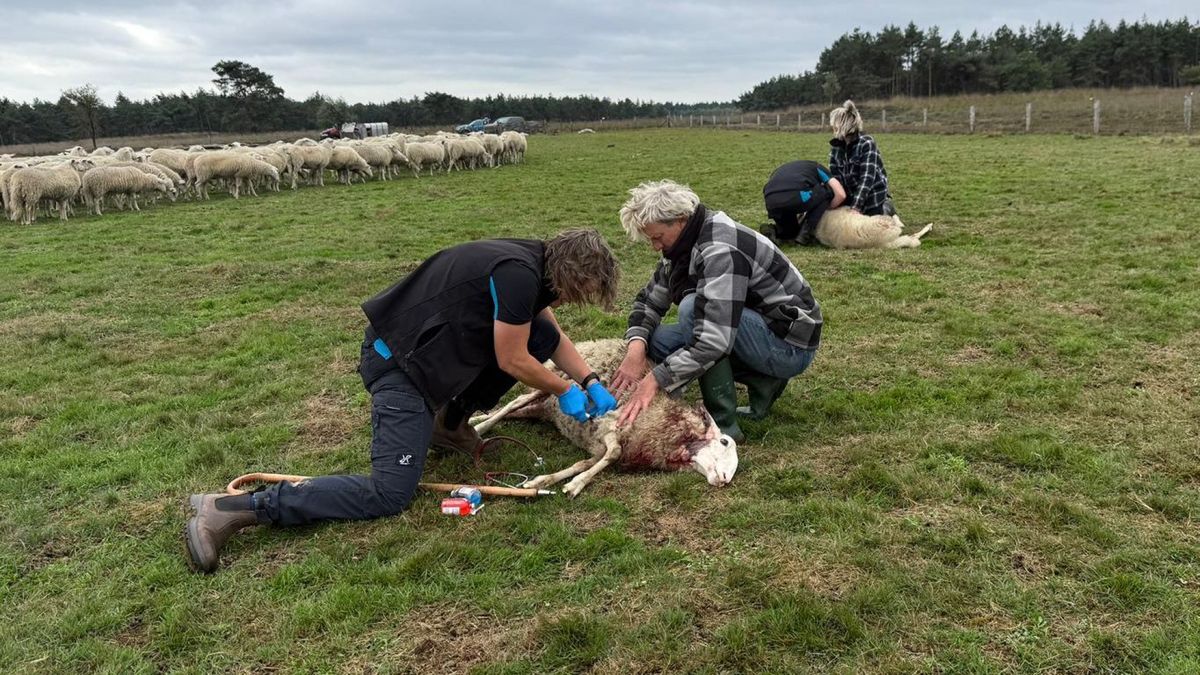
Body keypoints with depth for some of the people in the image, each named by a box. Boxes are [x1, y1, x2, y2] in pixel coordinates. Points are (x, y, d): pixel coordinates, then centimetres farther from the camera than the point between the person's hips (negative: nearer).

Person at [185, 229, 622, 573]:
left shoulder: (535, 263, 8)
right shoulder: (519, 275, -22)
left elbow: (555, 337, 20)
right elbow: (512, 361, -13)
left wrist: (591, 383, 12)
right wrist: (564, 391, 1)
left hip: (435, 348, 10)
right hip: (403, 364, -10)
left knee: (541, 336, 7)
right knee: (389, 495, -14)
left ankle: (449, 420, 16)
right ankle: (231, 509, -13)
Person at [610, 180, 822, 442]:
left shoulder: (720, 250, -27)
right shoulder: (684, 243, 1)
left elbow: (713, 340, -36)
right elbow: (650, 300, 7)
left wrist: (655, 380, -34)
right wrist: (636, 347, -13)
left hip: (790, 345, -9)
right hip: (759, 330, 9)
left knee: (694, 308, -30)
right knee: (657, 340, 0)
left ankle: (723, 423, -20)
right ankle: (764, 381, 4)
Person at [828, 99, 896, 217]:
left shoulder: (867, 144, -19)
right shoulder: (836, 146, -2)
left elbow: (867, 178, -24)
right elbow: (835, 176, -4)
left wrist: (856, 206, -30)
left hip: (872, 198, -5)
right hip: (849, 198, 6)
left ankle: (886, 209, 24)